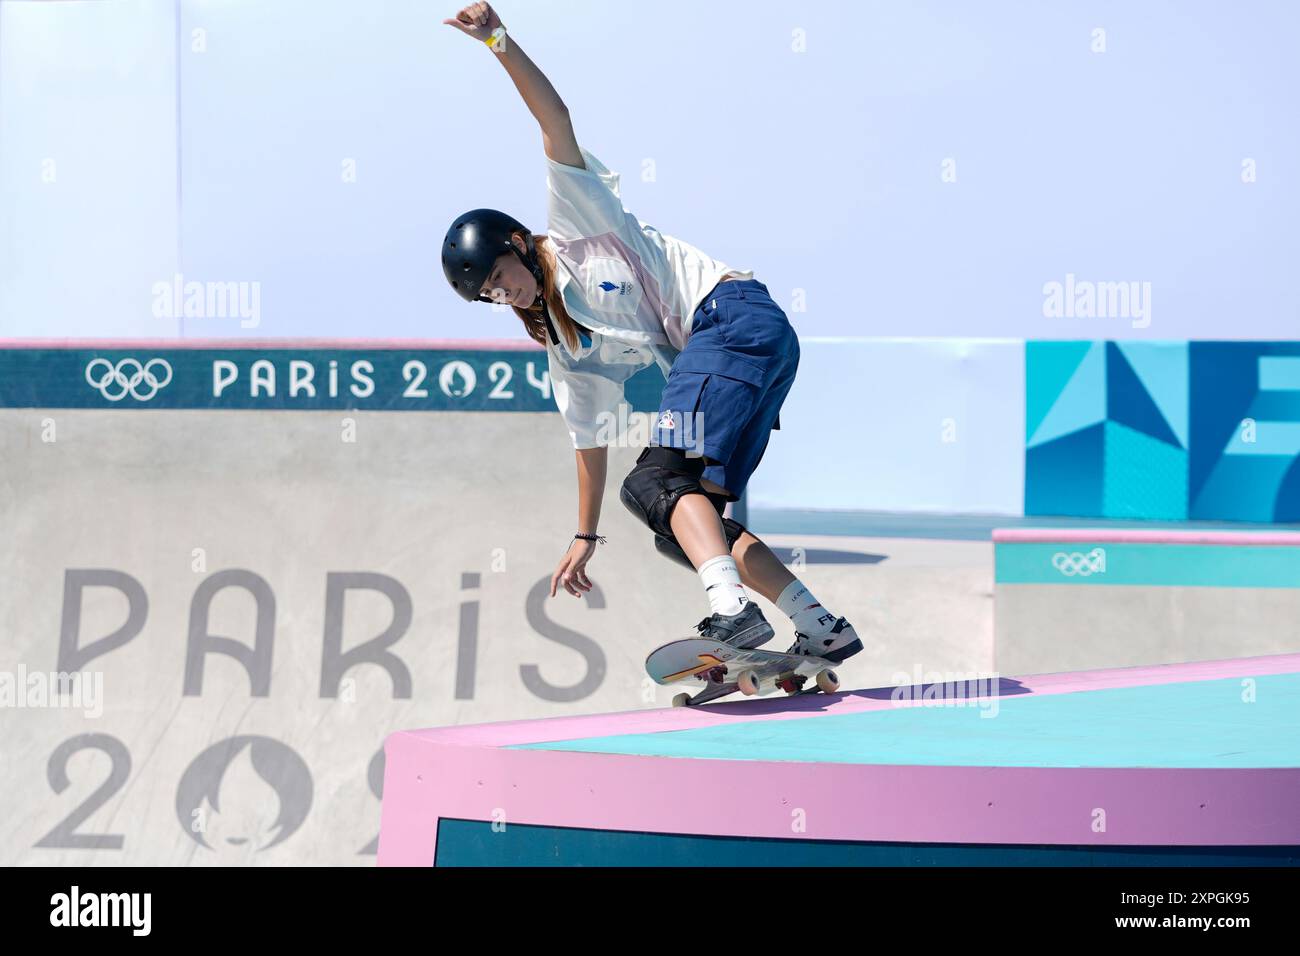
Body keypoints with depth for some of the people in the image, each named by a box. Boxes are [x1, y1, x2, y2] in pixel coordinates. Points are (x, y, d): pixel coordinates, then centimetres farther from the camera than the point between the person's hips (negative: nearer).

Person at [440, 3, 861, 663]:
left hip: (734, 314, -9)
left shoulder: (575, 222, 7)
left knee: (659, 479, -24)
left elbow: (556, 121, -3)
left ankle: (733, 608, -46)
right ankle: (823, 631, -5)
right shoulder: (567, 349, 23)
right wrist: (584, 538, 26)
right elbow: (590, 443, 27)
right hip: (708, 357, 9)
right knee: (681, 520, -2)